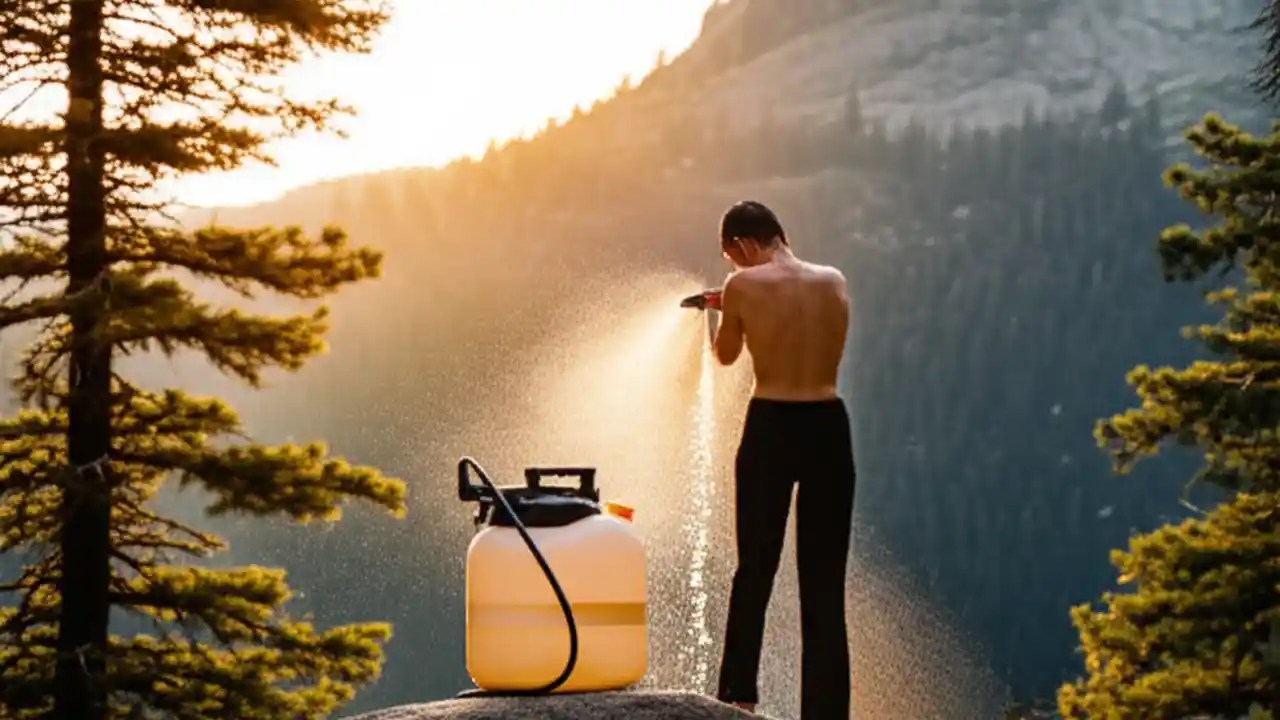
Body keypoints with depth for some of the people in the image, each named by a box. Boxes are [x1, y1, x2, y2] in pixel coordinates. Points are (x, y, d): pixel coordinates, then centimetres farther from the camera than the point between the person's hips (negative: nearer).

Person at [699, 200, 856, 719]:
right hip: (829, 428, 2)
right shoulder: (835, 282, 5)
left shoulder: (744, 285, -6)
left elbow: (726, 355, 7)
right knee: (824, 581, 5)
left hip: (771, 428, -2)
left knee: (754, 569, 11)